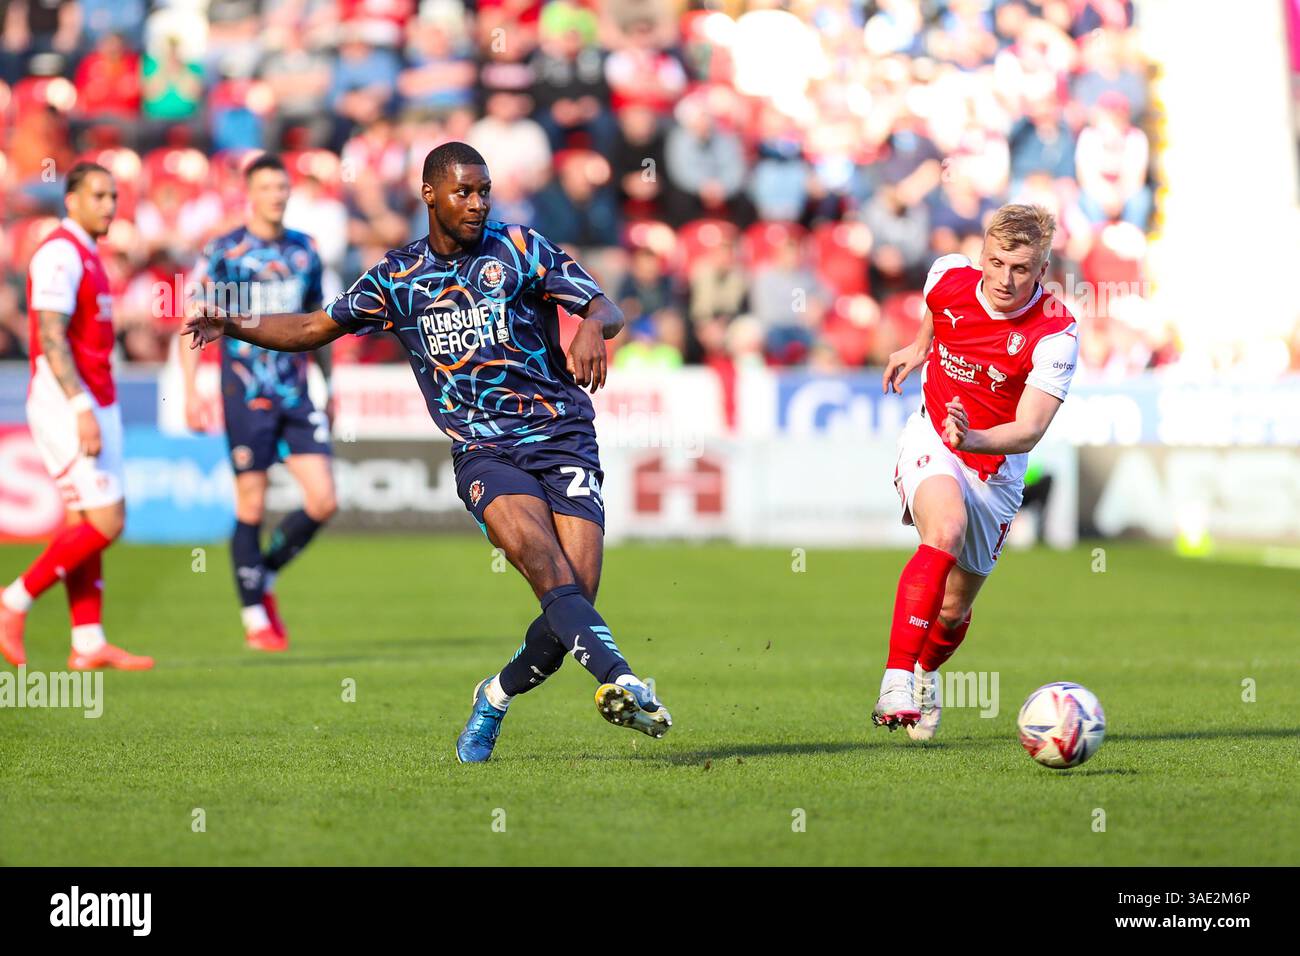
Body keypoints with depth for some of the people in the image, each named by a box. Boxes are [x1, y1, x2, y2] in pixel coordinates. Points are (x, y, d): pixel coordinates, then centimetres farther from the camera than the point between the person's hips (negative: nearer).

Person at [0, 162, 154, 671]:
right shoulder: (59, 254, -13)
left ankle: (88, 643, 6)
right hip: (65, 406, -9)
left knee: (84, 525, 6)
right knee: (105, 523, -11)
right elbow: (50, 339, -21)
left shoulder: (85, 257, 17)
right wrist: (83, 410, -27)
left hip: (94, 407, 9)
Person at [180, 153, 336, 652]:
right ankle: (255, 617, 11)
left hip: (296, 395, 4)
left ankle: (266, 576, 18)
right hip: (246, 395, -4)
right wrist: (190, 391, -11)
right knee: (251, 507, -1)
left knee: (322, 501, -5)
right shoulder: (224, 252, -4)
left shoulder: (304, 250, 10)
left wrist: (329, 388, 20)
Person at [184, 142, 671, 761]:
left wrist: (592, 328, -22)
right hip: (482, 450, 0)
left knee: (576, 589, -13)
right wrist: (233, 327, 6)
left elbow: (605, 308, 2)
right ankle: (617, 679, -44)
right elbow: (316, 328, 19)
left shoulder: (518, 248, 5)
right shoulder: (399, 276, 10)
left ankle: (496, 697, 13)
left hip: (563, 436, 0)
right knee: (535, 549, -30)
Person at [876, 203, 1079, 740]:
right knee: (945, 529, -33)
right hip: (931, 442, 0)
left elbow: (1027, 431, -31)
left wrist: (975, 439, -48)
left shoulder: (1055, 333, -23)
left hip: (997, 469, 0)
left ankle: (925, 670, 47)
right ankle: (896, 680, -39)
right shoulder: (948, 278, -14)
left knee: (954, 609, 10)